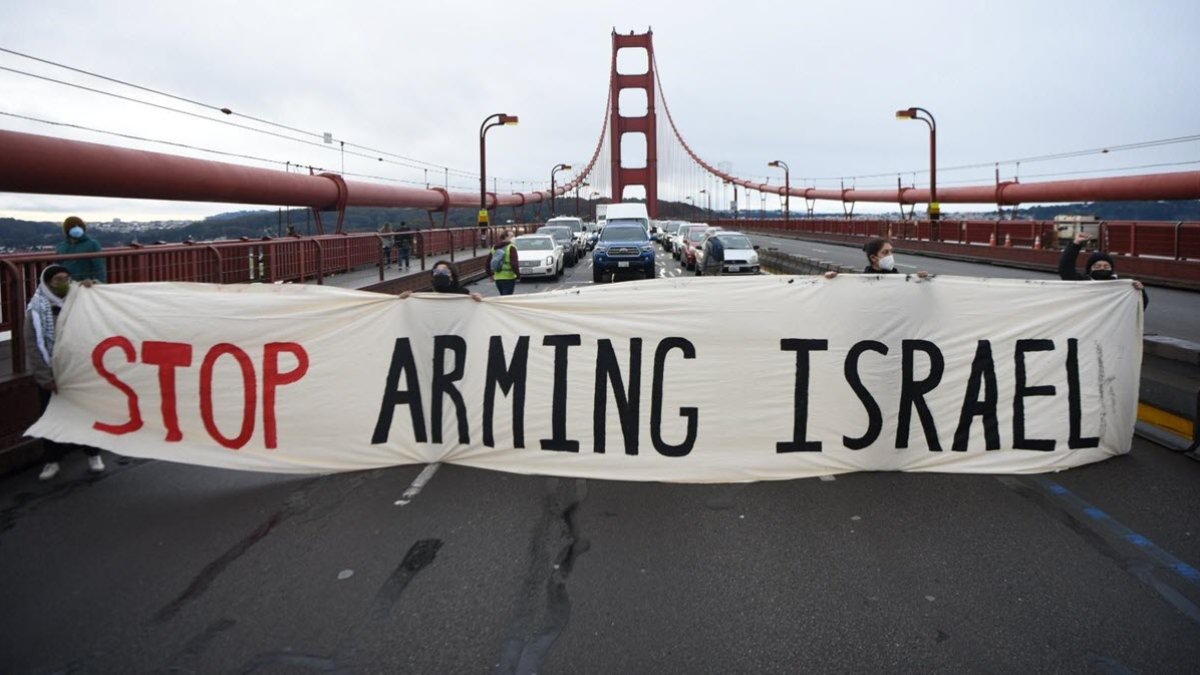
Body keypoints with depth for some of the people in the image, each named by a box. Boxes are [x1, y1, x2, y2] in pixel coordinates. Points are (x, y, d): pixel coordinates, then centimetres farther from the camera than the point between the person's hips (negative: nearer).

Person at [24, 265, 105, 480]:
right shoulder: (37, 310, -8)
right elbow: (33, 347, -10)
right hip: (51, 375, -2)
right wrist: (45, 377, -14)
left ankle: (93, 454, 24)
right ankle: (52, 460, 22)